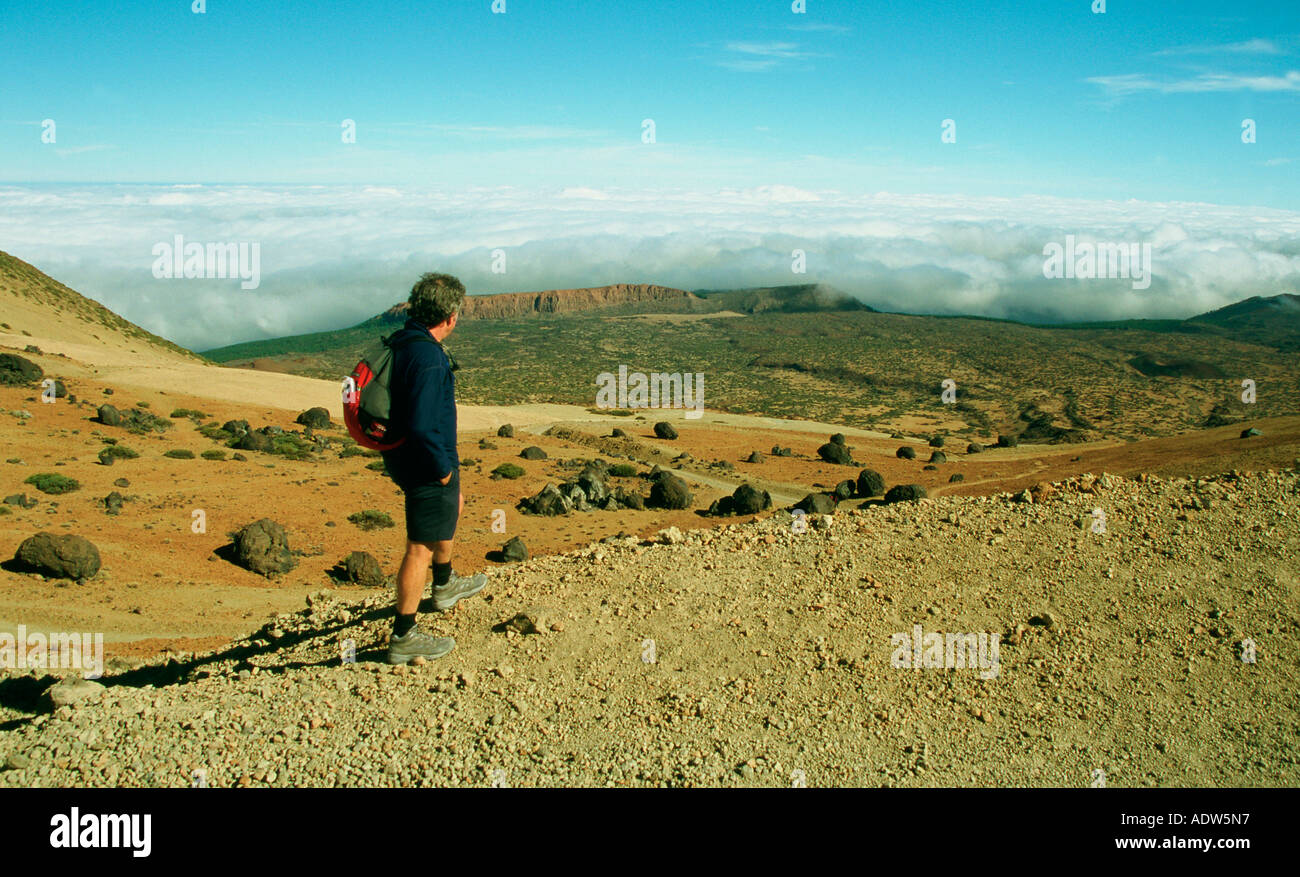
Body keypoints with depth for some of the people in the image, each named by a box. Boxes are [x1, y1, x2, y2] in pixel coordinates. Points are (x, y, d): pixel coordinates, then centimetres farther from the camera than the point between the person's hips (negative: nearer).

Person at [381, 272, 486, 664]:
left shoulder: (400, 343, 3)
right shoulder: (428, 359, -28)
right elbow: (421, 425, -33)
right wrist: (443, 468, -18)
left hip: (403, 457, 10)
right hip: (426, 466, -10)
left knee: (453, 506, 32)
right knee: (421, 548, -1)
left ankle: (445, 585, 51)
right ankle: (403, 637, 7)